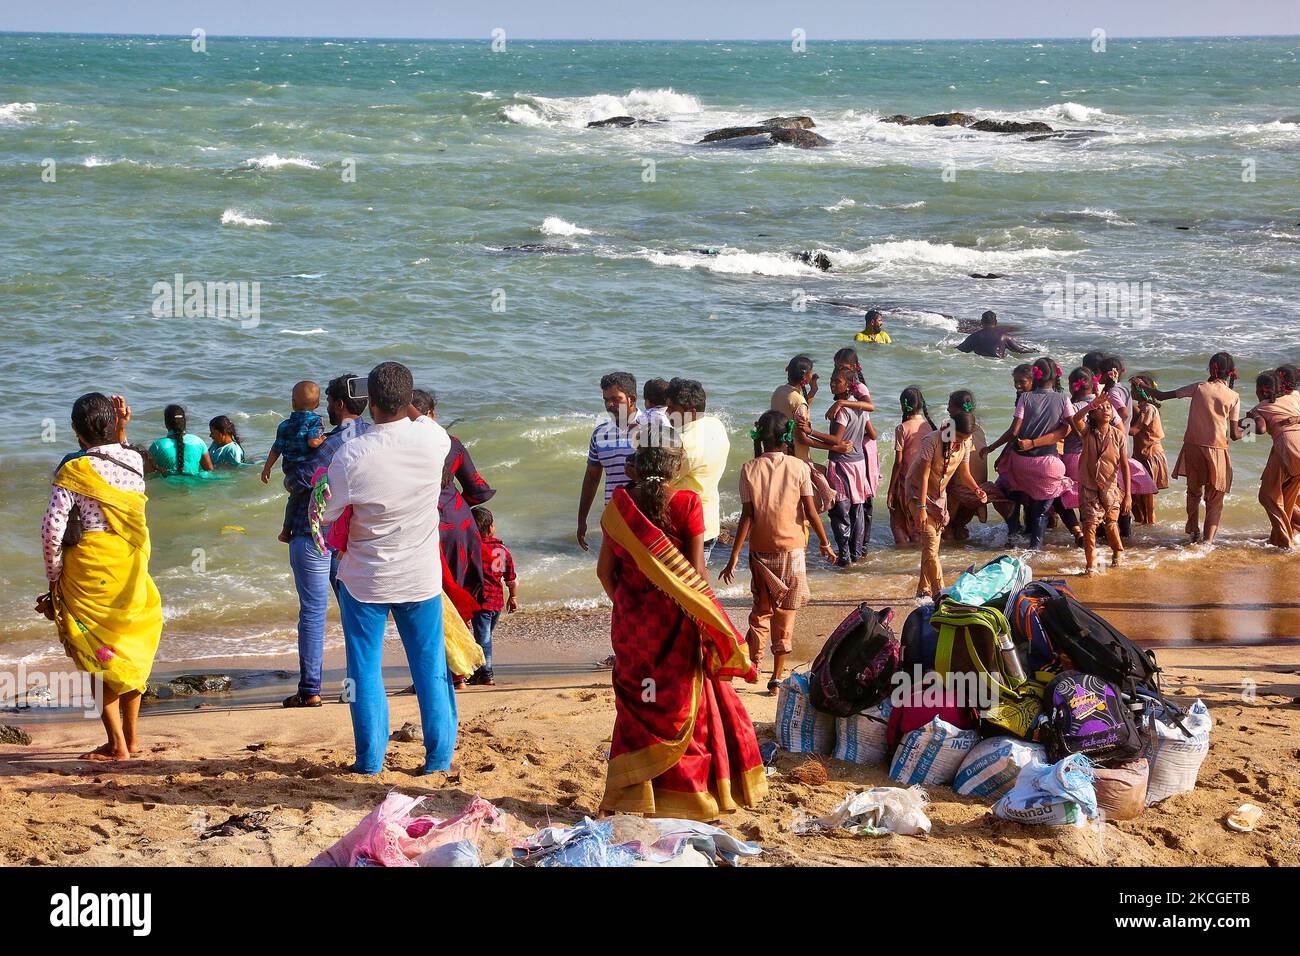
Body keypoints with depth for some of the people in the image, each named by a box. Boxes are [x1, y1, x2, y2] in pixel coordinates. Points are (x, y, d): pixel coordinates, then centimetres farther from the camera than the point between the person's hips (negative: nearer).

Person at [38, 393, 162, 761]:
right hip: (131, 567, 5)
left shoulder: (74, 471, -13)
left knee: (99, 659, 4)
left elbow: (52, 528, -17)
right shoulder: (134, 461, 2)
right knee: (129, 652, 18)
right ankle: (132, 737, 24)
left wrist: (53, 576, -5)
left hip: (89, 569, -5)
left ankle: (116, 744, 3)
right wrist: (122, 431, 17)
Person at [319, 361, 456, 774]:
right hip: (422, 577, 2)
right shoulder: (432, 440, -12)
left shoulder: (351, 455, -20)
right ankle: (439, 755, 15)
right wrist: (409, 407, 25)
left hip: (365, 580, -2)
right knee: (430, 666, 12)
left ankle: (370, 758, 10)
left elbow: (324, 515, -7)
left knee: (366, 669, 10)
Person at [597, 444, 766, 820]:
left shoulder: (619, 504, 0)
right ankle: (692, 793, 12)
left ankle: (631, 796, 13)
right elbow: (695, 568, -9)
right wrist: (701, 613, 2)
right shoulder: (686, 504, -9)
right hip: (674, 617, -3)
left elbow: (605, 570, 2)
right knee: (687, 702, 8)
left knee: (637, 705, 12)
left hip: (631, 619, 3)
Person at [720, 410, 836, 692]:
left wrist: (734, 557, -5)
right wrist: (825, 543, 7)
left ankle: (753, 663, 10)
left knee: (761, 608, 19)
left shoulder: (749, 469, -6)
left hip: (761, 550, 1)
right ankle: (777, 676, 6)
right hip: (792, 548, -1)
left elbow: (747, 516, -9)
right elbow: (810, 511, -7)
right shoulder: (798, 467, -8)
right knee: (785, 614, 7)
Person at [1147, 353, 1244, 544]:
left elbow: (1162, 396, 4)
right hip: (1217, 449, -1)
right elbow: (1234, 435, 1)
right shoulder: (1233, 397, -2)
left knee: (1194, 492, 22)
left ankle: (1194, 532, 27)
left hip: (1193, 446, 2)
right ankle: (1208, 538, -2)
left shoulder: (1199, 387, 0)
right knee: (1214, 498, 9)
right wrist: (1242, 430, 24)